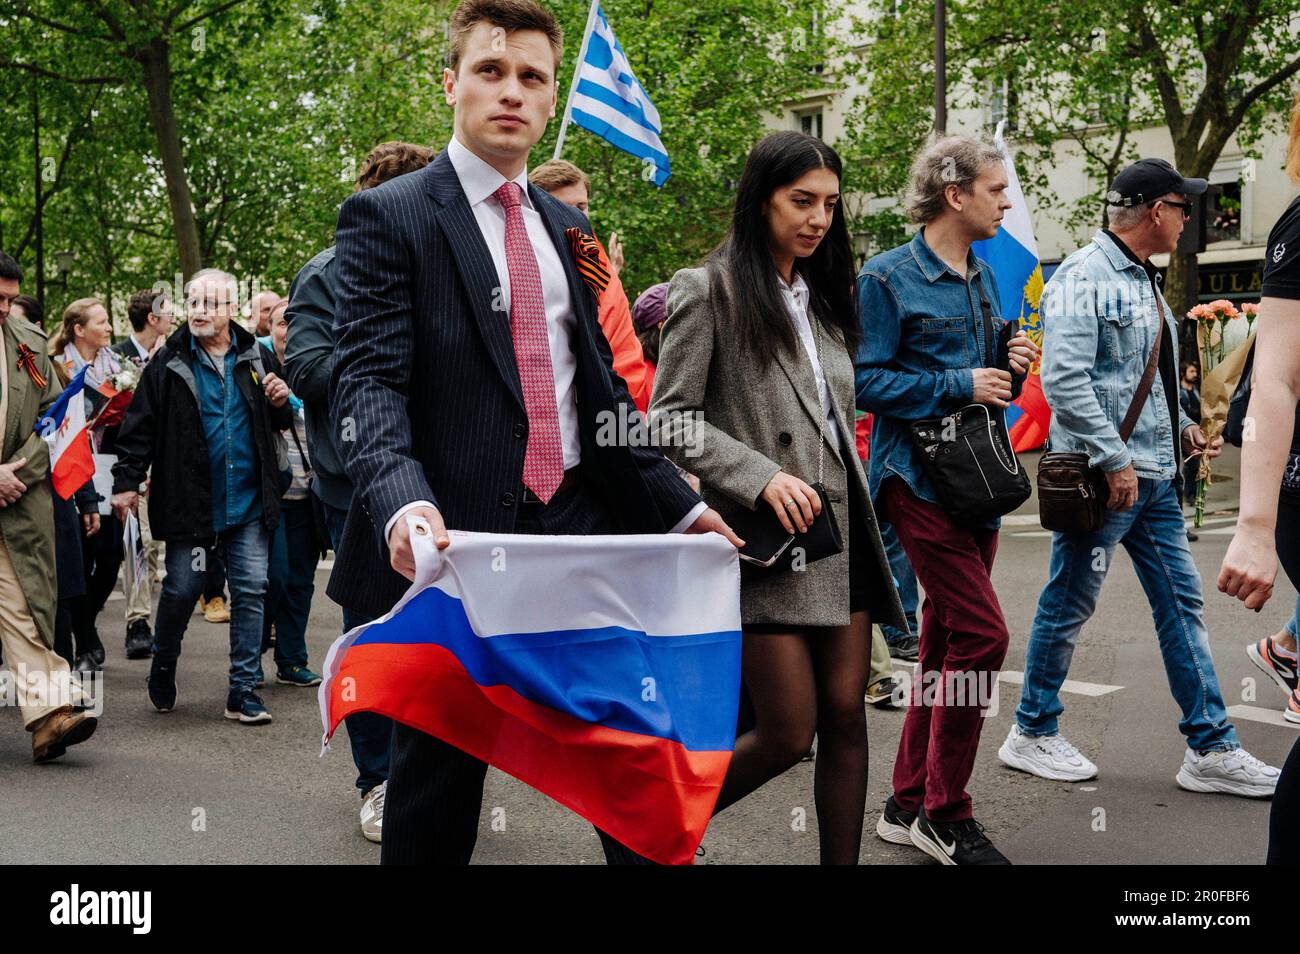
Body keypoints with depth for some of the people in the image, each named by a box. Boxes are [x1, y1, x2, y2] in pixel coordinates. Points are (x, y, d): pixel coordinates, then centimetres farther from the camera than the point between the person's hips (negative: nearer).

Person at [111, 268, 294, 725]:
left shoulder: (256, 357, 7)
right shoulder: (169, 362, -1)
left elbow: (278, 424, 18)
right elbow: (140, 425, -2)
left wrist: (281, 404, -4)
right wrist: (126, 480, -8)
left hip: (248, 500, 3)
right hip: (189, 498, -2)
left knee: (251, 591, 2)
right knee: (182, 587, 4)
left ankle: (242, 690, 10)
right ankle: (163, 665, 31)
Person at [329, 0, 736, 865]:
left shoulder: (568, 229, 16)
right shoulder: (387, 217, -2)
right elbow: (368, 382, -13)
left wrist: (678, 504, 11)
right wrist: (403, 504, -32)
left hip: (579, 524, 5)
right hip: (456, 536, -5)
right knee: (440, 775, 7)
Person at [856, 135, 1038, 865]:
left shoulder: (984, 279, 15)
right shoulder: (888, 278, -9)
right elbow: (866, 379, -14)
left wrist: (1010, 371, 1)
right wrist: (958, 384, -17)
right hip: (918, 477, -8)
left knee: (946, 642, 11)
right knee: (982, 633, -14)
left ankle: (911, 804, 22)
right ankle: (947, 814, 0)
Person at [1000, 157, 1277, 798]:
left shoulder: (1143, 281, 17)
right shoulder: (1084, 277, -13)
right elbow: (1064, 380, -22)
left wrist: (1182, 428, 11)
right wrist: (1115, 459, -22)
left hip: (1154, 475, 10)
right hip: (1101, 477, -9)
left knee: (1182, 605, 10)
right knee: (1069, 607, 2)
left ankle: (1210, 748, 17)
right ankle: (1033, 735, 17)